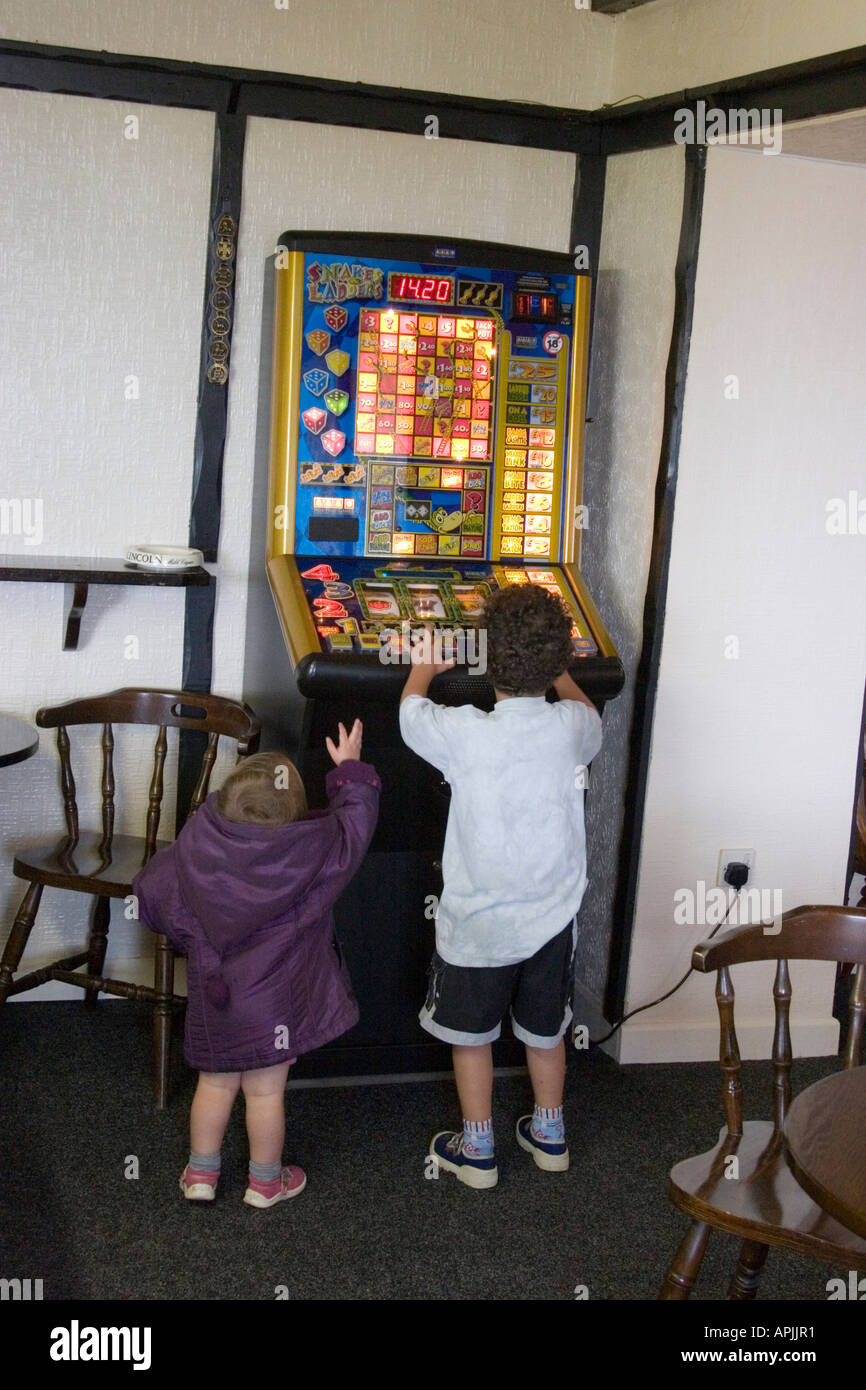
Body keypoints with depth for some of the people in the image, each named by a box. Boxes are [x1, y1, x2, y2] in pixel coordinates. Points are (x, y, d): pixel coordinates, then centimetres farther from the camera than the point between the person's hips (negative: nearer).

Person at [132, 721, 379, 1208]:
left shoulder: (193, 846, -14)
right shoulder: (308, 852, -22)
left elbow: (149, 895, -2)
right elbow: (353, 825, -5)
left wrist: (190, 938, 14)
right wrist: (351, 772, 9)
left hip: (212, 1000, 3)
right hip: (272, 1004, -3)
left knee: (215, 1084, 20)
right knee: (266, 1092, 13)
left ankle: (201, 1173, 35)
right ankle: (266, 1182, 32)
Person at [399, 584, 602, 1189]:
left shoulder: (464, 733, -21)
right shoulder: (572, 725, -13)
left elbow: (411, 711, 1)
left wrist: (425, 667, 21)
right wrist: (557, 673, 30)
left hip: (479, 922, -3)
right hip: (552, 917, 3)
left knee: (470, 1034, 16)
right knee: (546, 1029, 22)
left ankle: (477, 1151, 28)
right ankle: (550, 1134, 39)